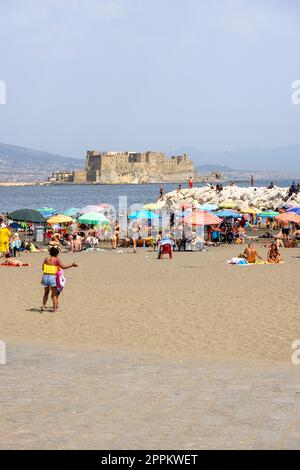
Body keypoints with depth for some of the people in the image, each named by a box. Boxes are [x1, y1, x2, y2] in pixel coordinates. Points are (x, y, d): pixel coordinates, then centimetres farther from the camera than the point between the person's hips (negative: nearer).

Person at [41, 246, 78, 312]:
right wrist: (72, 265, 3)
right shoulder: (57, 259, -4)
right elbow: (63, 267, -6)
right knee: (54, 294, 8)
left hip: (45, 276, 3)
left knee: (46, 292, 19)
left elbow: (43, 268, 6)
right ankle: (55, 308, 4)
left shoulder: (46, 259, 6)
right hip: (52, 277, -3)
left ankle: (43, 306, 10)